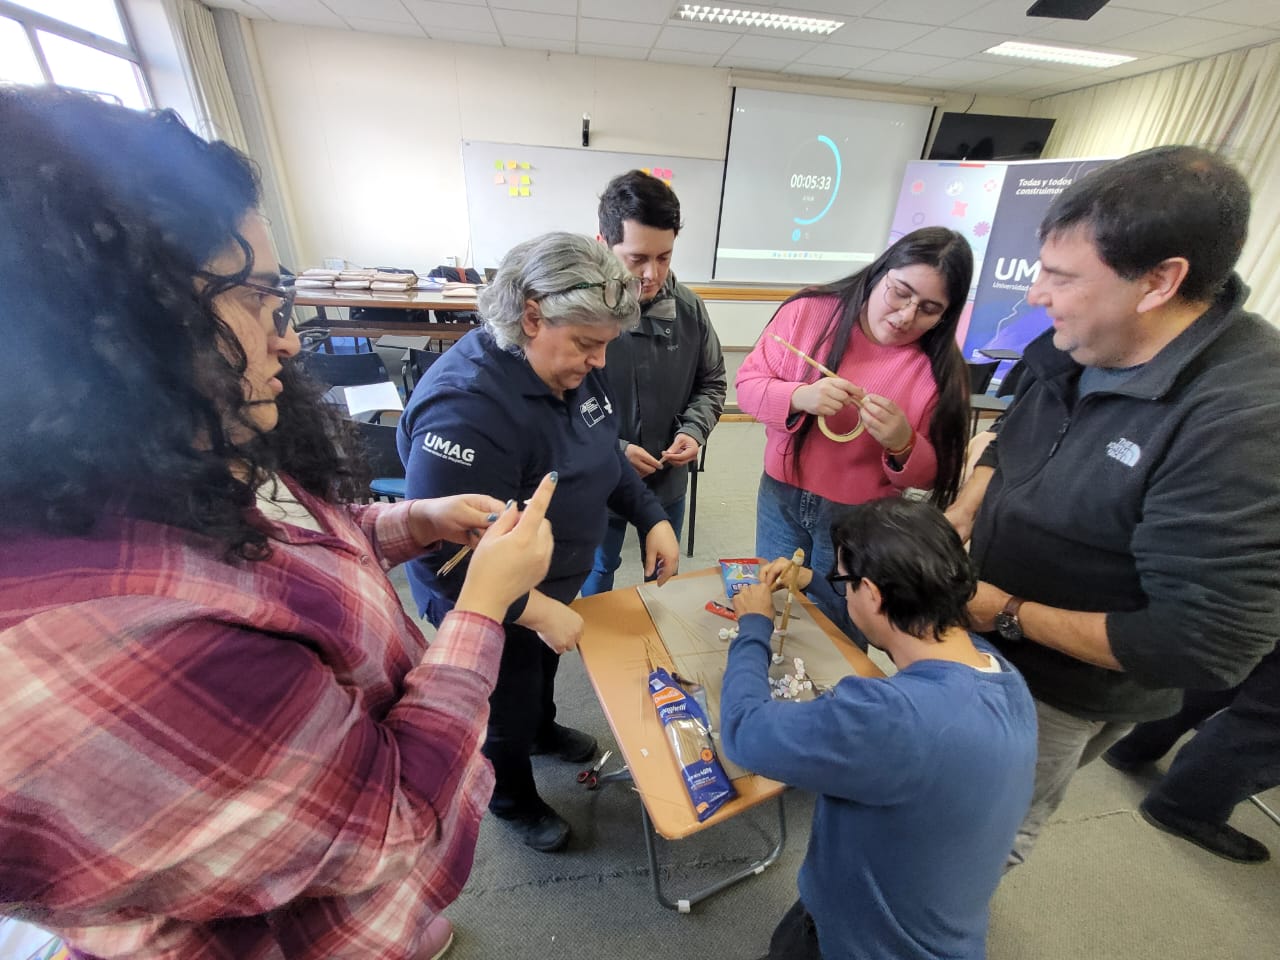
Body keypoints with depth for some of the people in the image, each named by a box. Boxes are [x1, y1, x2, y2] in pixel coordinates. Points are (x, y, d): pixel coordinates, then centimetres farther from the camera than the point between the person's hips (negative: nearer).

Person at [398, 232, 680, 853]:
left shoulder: (572, 369, -10)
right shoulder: (466, 406, -36)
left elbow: (604, 456, 5)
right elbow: (446, 555, -33)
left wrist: (652, 519, -4)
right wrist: (539, 612, -28)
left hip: (553, 581, 7)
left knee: (544, 667, 34)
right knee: (509, 709, 21)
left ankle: (543, 731, 67)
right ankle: (512, 800, 54)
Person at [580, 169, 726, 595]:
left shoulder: (688, 307, -9)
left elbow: (711, 382, 4)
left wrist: (694, 431, -13)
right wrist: (610, 450, -26)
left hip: (668, 481, 4)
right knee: (598, 571, 25)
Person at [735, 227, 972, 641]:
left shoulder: (941, 369, -7)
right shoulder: (808, 312, -7)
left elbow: (933, 474, -3)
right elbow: (748, 385, -6)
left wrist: (903, 446, -25)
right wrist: (799, 396, -26)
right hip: (781, 497, 1)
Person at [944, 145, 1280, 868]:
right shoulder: (1075, 347, -10)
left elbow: (1207, 645, -29)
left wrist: (1009, 614, -24)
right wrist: (961, 515, -8)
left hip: (1063, 689, -6)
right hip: (982, 640, 7)